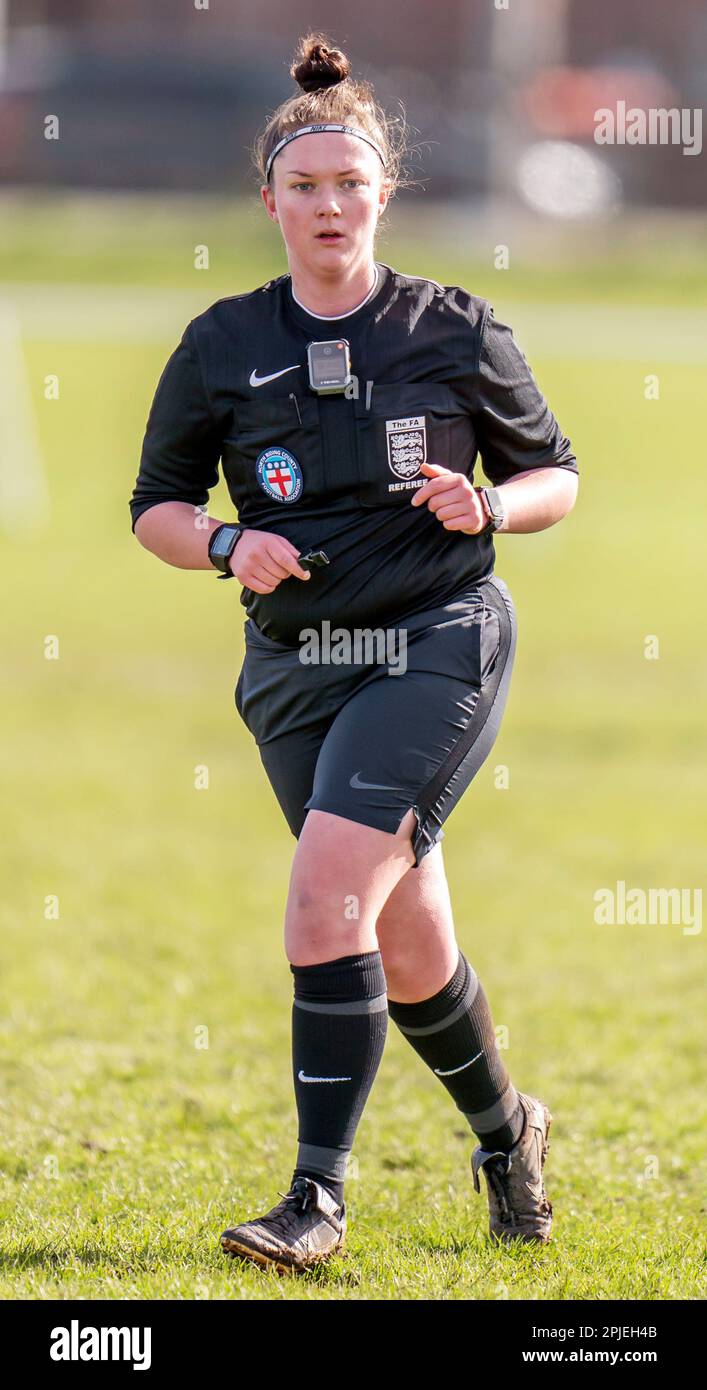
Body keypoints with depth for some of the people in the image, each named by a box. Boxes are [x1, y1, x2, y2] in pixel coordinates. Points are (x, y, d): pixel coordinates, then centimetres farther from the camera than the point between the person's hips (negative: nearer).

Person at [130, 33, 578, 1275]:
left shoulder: (456, 333, 1)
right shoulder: (221, 347, 4)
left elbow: (556, 476, 10)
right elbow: (155, 506, 11)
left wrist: (489, 506, -11)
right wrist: (227, 546, -10)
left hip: (439, 649, -3)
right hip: (297, 669, 3)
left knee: (328, 897, -20)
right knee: (404, 948, 8)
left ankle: (318, 1197, -16)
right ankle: (505, 1131, 36)